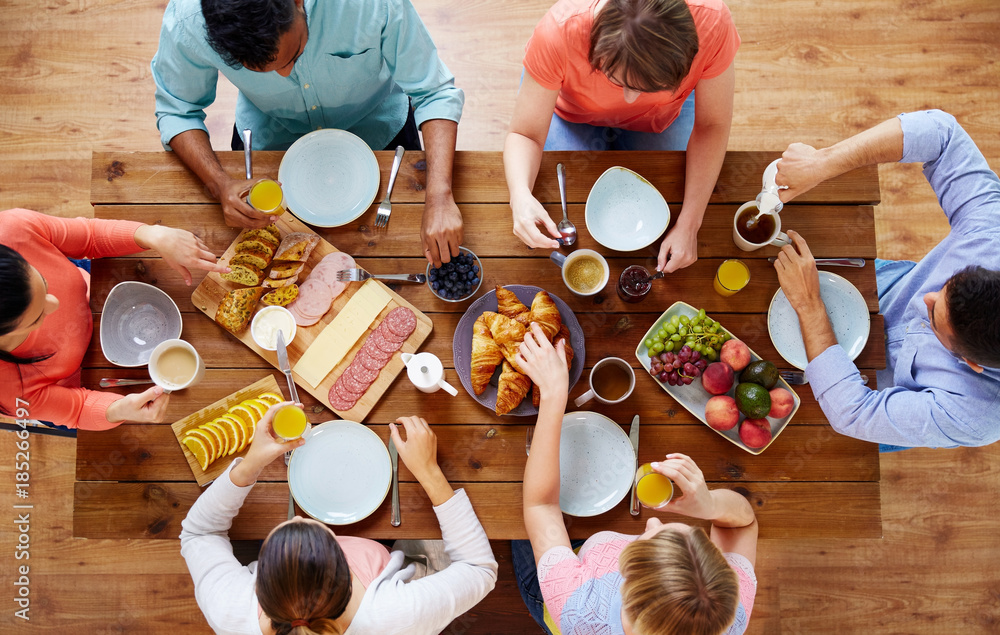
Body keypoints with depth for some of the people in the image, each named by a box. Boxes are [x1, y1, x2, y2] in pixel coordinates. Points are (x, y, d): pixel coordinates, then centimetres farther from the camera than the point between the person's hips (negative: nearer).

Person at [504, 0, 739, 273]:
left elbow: (711, 127, -24)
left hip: (660, 116, 1)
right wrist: (521, 196, -54)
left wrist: (689, 224, -30)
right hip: (572, 112, -1)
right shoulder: (558, 34, -43)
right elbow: (525, 134, -32)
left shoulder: (712, 23, -39)